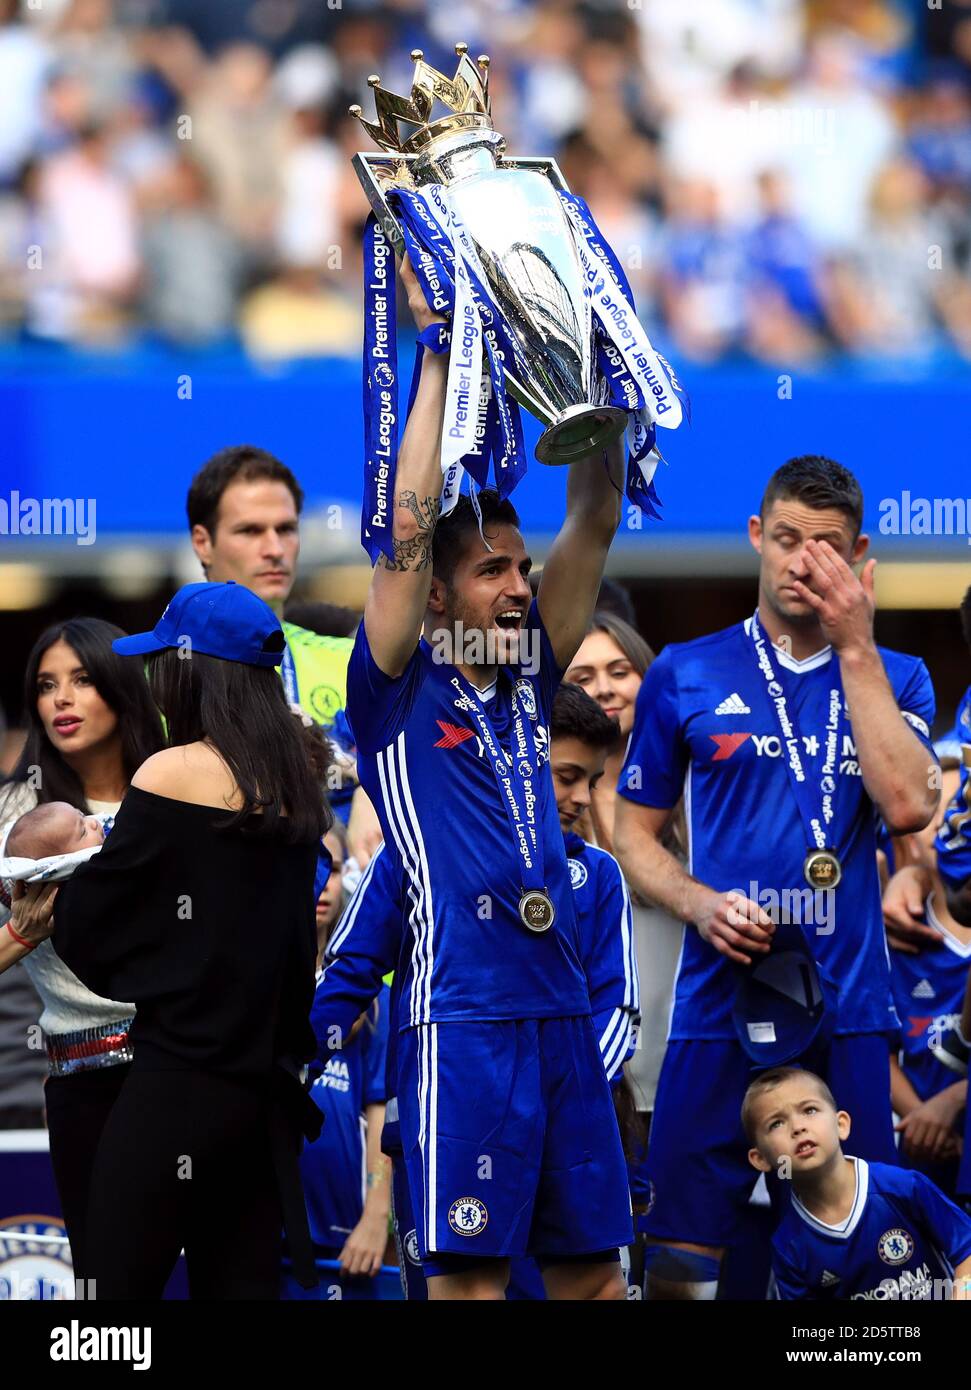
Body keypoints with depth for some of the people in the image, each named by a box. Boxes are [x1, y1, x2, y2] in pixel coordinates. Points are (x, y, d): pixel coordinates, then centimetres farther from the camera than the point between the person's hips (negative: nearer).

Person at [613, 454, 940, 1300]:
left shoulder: (894, 679, 8)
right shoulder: (685, 676, 7)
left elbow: (908, 807, -10)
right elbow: (636, 833, 11)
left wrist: (855, 647, -8)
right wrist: (700, 905, -10)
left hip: (849, 1012, 0)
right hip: (718, 1008, 0)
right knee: (686, 1265, -1)